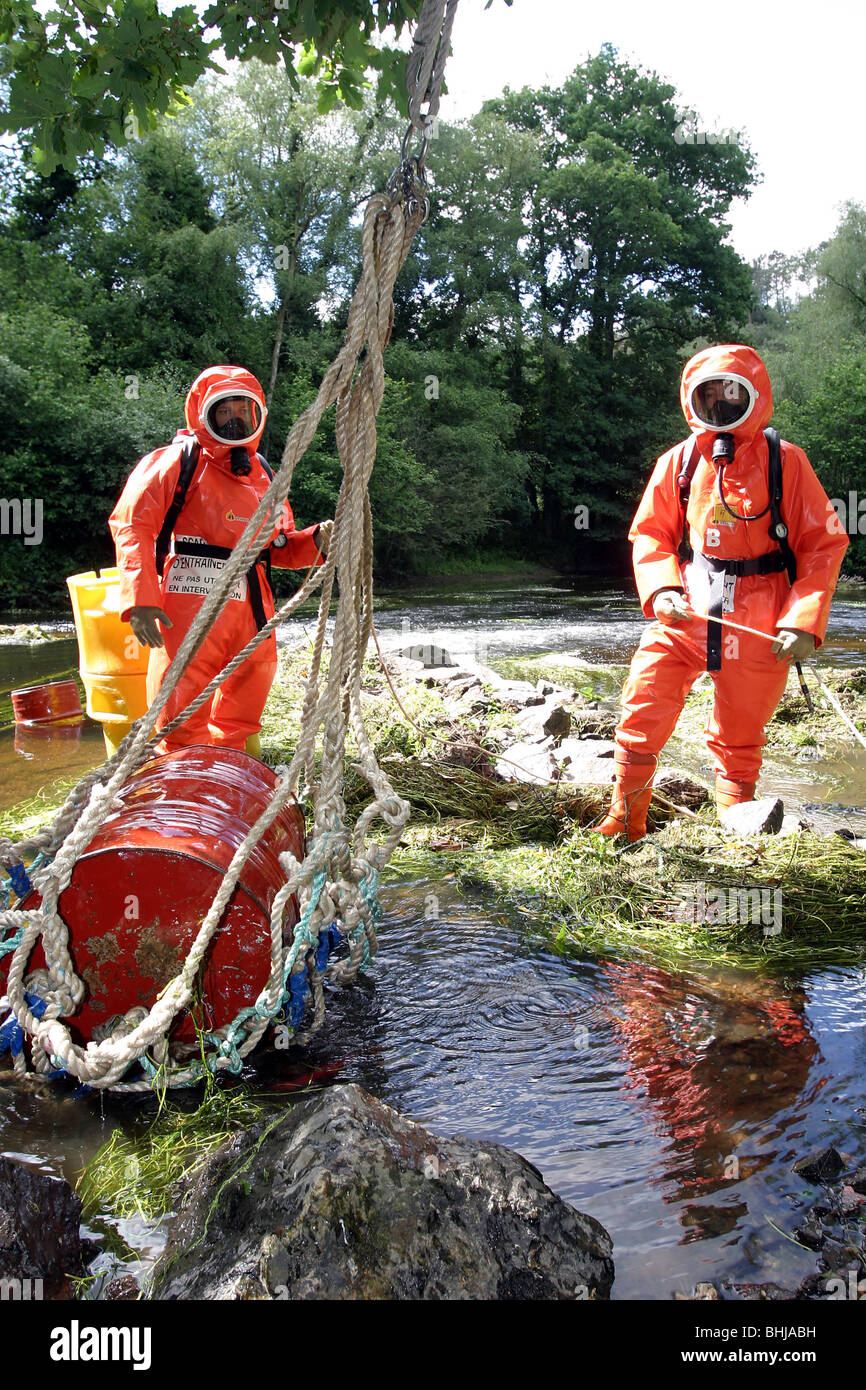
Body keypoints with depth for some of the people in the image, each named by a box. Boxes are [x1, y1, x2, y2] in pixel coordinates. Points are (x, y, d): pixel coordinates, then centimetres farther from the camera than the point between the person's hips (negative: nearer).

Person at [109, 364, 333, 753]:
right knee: (183, 730, -8)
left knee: (238, 728, 15)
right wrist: (140, 599, -19)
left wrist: (316, 540, 2)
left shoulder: (262, 475, 20)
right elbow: (132, 523, -8)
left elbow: (279, 548, 24)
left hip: (252, 610, 6)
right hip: (189, 606, -6)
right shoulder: (177, 461, 1)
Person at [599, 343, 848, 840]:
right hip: (685, 614, 2)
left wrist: (804, 621, -10)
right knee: (642, 719, -5)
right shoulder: (679, 462, 4)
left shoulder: (785, 461, -2)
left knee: (739, 741, 11)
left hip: (757, 627, -1)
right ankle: (624, 827, 14)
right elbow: (650, 534, 11)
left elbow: (824, 543, 0)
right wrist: (661, 590, -8)